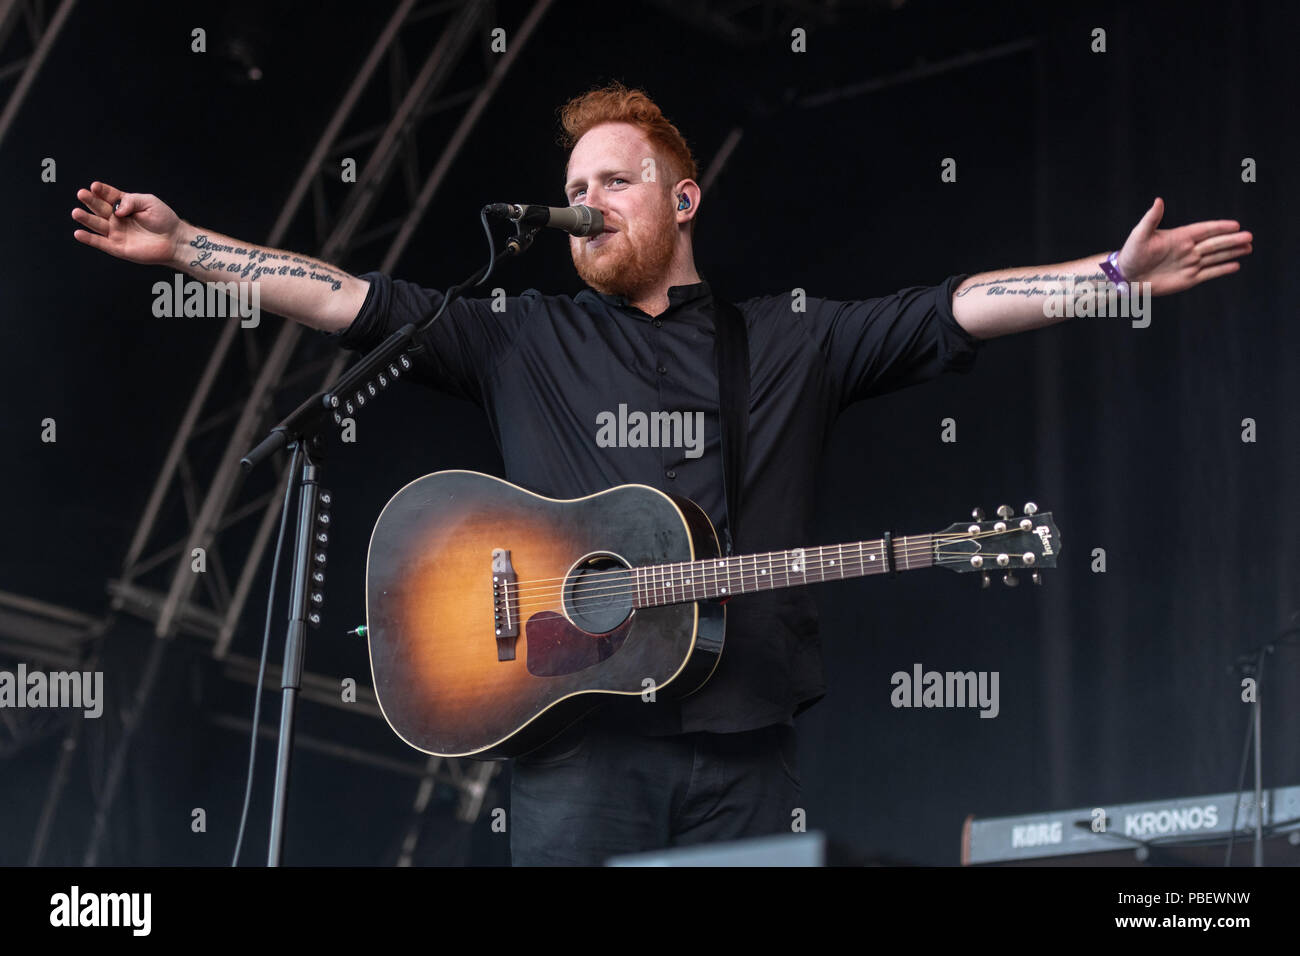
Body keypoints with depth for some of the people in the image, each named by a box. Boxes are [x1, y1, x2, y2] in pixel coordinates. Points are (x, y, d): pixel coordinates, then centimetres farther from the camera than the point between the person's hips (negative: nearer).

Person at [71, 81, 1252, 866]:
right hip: (580, 739, -1)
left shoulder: (791, 338, 17)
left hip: (746, 744, 1)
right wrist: (181, 244, 1)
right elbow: (353, 301, 9)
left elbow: (957, 310, 9)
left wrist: (1113, 275, -1)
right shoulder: (523, 338, 15)